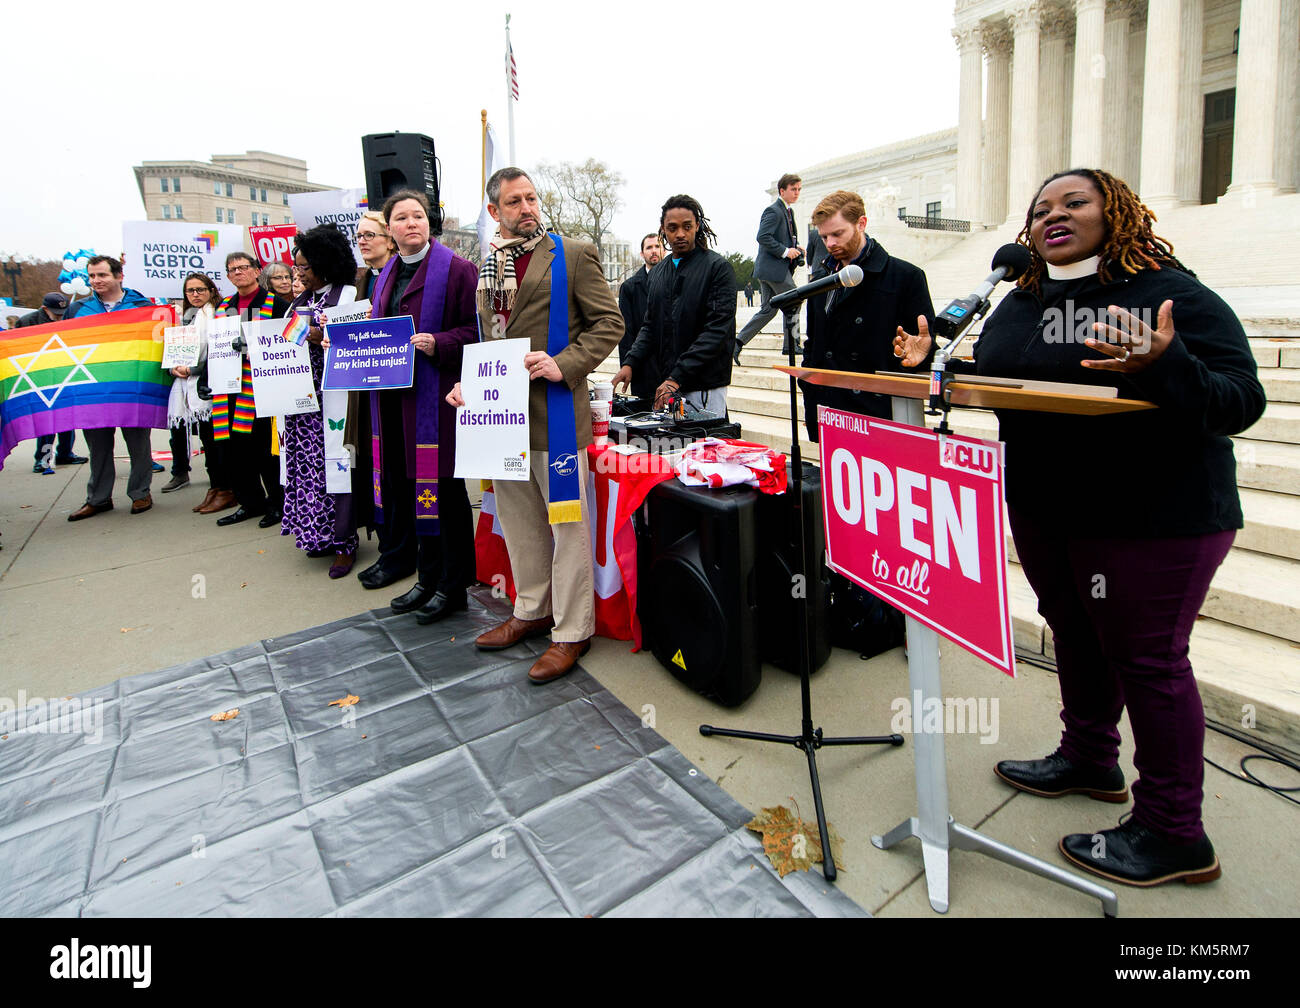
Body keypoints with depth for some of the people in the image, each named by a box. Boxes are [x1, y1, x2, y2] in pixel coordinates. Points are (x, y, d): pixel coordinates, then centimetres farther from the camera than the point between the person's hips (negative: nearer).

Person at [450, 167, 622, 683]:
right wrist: (469, 382, 6)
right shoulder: (488, 264, 16)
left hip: (554, 410, -7)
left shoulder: (573, 254, -3)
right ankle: (532, 610, 33)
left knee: (567, 523, 0)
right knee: (518, 520, 16)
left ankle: (572, 632, 12)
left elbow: (609, 322, -6)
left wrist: (564, 365, -19)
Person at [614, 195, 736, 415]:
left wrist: (677, 378, -21)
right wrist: (630, 363, -3)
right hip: (663, 385, 6)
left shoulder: (718, 268, -5)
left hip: (704, 387, -6)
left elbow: (717, 330, -15)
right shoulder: (658, 274, 16)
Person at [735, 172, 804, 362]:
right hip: (773, 268, -10)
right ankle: (791, 344, 7)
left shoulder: (788, 211, 19)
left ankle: (738, 342, 7)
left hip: (772, 268, 10)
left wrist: (796, 249, 9)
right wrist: (785, 251, -19)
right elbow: (763, 237, -22)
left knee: (768, 308, 9)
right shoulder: (774, 211, -11)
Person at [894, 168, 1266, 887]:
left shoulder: (1174, 294, -11)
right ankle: (1089, 759, 42)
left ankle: (1174, 834, 19)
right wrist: (930, 363, 1)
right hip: (1043, 511, 7)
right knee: (1075, 636, 19)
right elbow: (985, 381, 15)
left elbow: (1240, 401, -18)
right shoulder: (1018, 306, 9)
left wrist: (1165, 368, -35)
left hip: (1154, 518, -6)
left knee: (1144, 656, 1)